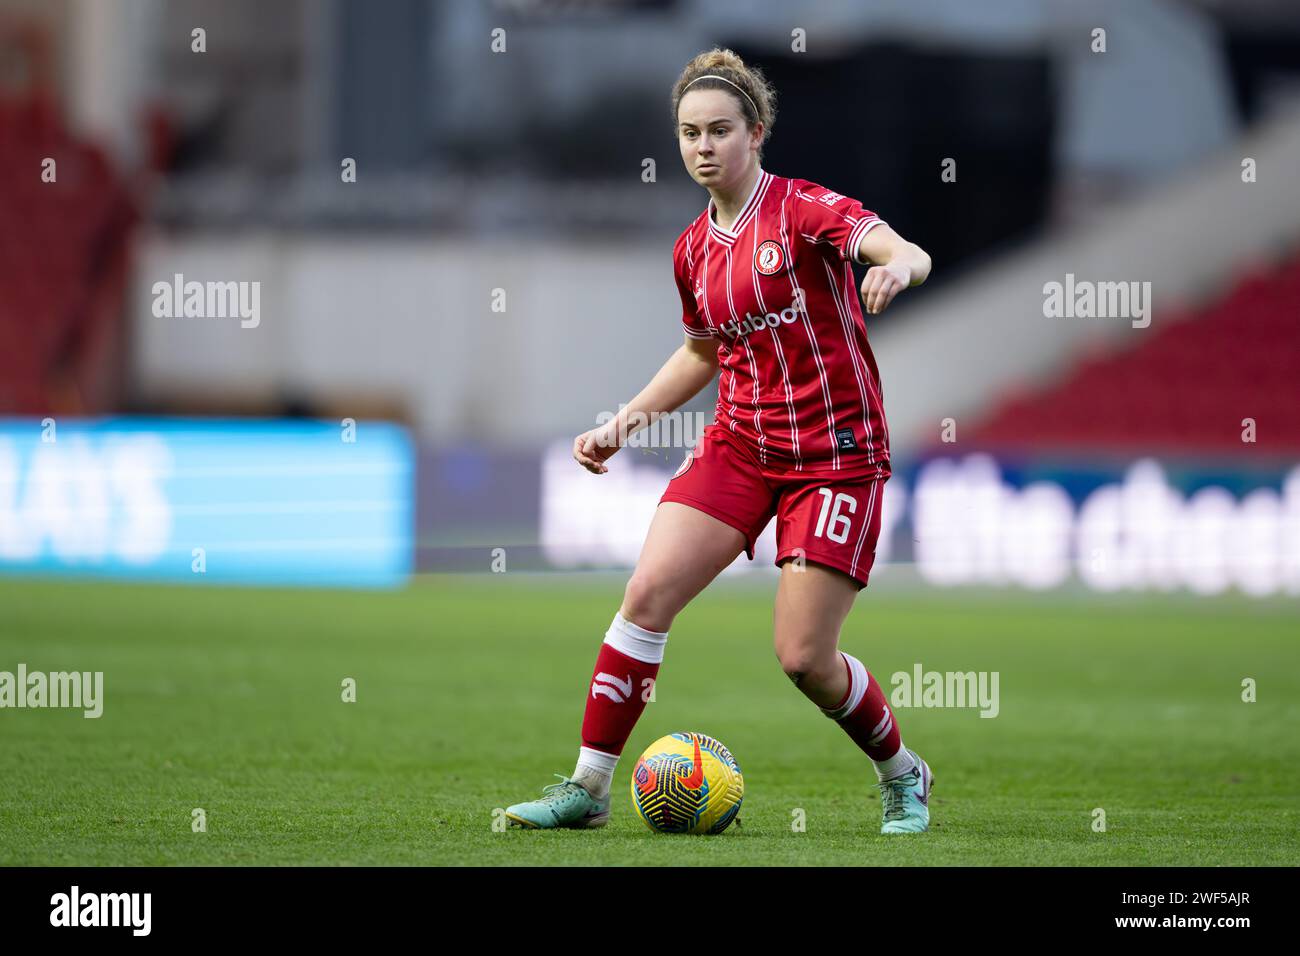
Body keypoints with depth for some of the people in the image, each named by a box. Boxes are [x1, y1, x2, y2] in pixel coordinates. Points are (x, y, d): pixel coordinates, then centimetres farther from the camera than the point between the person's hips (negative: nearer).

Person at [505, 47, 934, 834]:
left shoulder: (805, 209, -11)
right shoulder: (694, 251, 9)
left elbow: (907, 252, -28)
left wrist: (895, 267, -52)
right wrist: (624, 422, 17)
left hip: (836, 457, -6)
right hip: (739, 445, 6)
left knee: (804, 656, -8)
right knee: (647, 594, -11)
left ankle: (903, 777, 19)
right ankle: (589, 787, -3)